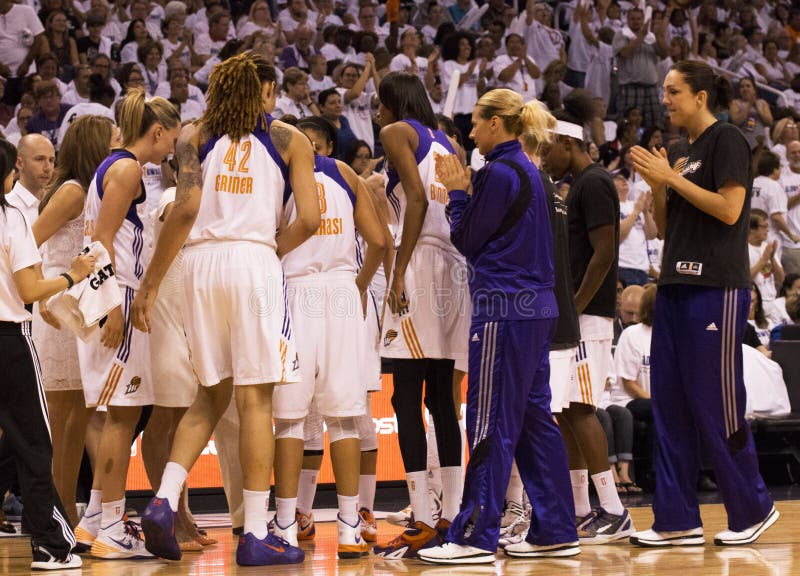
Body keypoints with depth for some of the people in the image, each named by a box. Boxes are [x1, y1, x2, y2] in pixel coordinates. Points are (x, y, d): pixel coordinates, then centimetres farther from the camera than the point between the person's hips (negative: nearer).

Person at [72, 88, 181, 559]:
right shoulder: (127, 168, -10)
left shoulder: (117, 167, 19)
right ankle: (111, 529, -6)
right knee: (123, 415, -8)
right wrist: (113, 307, -23)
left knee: (121, 415, 14)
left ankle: (95, 521, 19)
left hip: (116, 300, 10)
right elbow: (102, 238, -18)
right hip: (116, 297, -10)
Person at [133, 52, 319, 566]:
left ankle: (165, 500, -1)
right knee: (255, 398, -1)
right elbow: (310, 219, -3)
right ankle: (256, 534, -2)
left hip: (200, 262, 3)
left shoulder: (195, 136, 12)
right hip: (254, 260, -3)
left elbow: (186, 209, -1)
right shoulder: (289, 139, 8)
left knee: (211, 396, 16)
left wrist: (151, 284, 0)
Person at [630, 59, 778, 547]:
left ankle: (753, 509, 8)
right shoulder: (678, 152, 18)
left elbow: (729, 209, -16)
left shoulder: (727, 140, -6)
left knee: (716, 403, -5)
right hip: (676, 286, 9)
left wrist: (673, 178, -13)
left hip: (716, 289, -8)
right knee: (670, 404, 4)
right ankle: (678, 521, 7)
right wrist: (656, 185, 2)